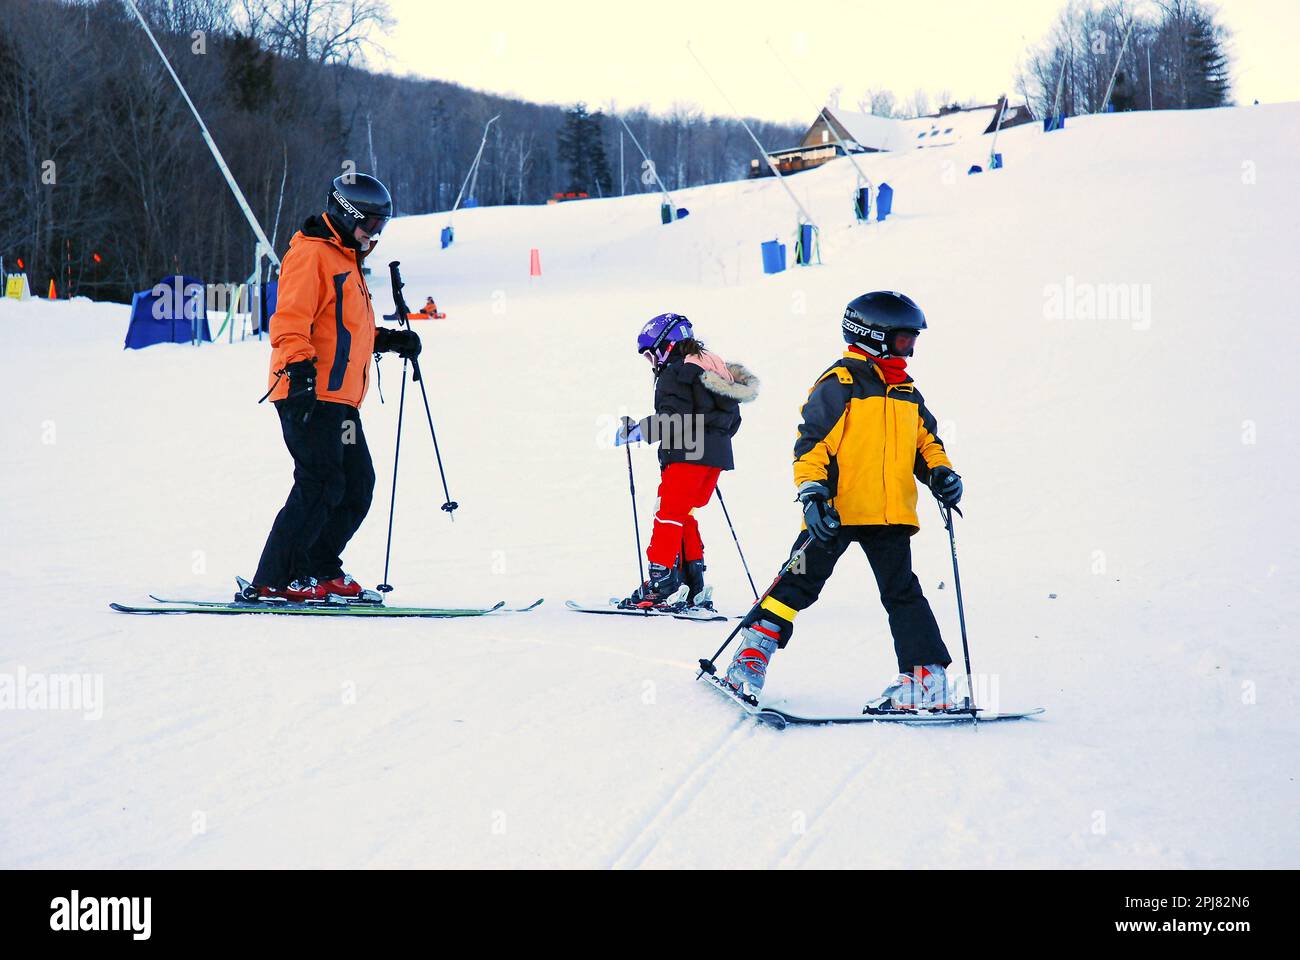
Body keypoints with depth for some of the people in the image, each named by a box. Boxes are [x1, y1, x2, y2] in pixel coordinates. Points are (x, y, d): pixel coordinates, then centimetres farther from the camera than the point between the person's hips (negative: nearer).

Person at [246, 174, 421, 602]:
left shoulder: (346, 260, 25)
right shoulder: (312, 254, -8)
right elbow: (291, 320, -18)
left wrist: (389, 340, 23)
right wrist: (300, 367, -30)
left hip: (339, 398, 10)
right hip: (309, 394, -10)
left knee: (357, 485, 9)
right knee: (322, 485, -14)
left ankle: (321, 570, 17)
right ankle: (272, 581, -12)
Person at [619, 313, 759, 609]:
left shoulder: (675, 374, -8)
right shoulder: (719, 371, 18)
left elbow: (672, 419, -19)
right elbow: (732, 420, 19)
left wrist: (637, 431, -12)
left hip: (686, 456, -9)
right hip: (717, 456, 9)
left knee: (668, 515, -5)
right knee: (684, 516, 16)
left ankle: (661, 585, -11)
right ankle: (694, 586, 11)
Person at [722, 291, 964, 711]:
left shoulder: (908, 393, 16)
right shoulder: (840, 384, -6)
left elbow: (926, 442, 25)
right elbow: (811, 441, -9)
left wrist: (940, 473, 5)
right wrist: (812, 492, -19)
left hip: (891, 515, 5)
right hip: (837, 511, -5)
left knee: (903, 593, 2)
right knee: (800, 584, 1)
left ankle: (927, 678, 1)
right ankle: (751, 655, 10)